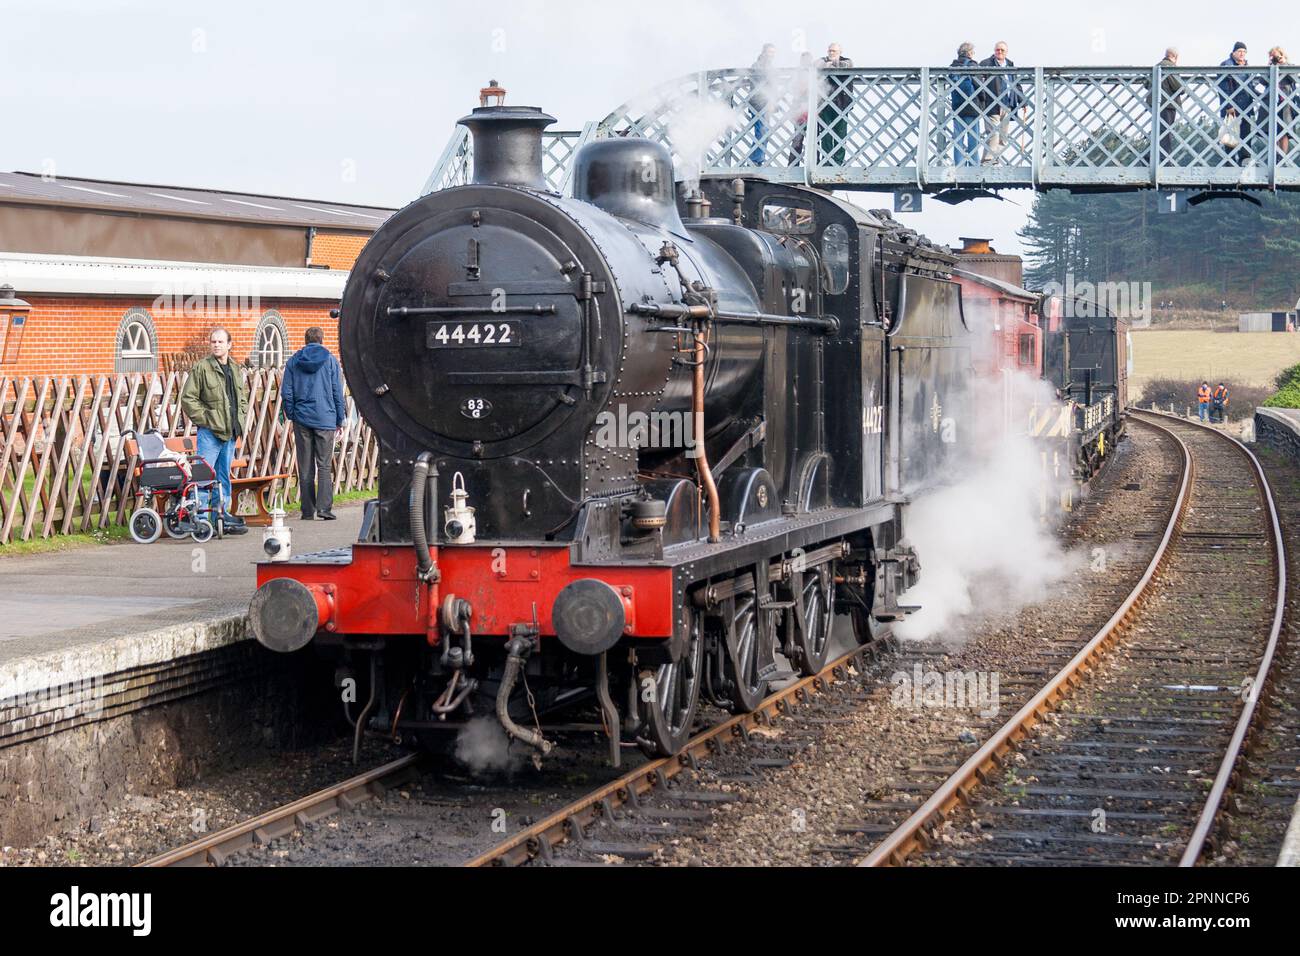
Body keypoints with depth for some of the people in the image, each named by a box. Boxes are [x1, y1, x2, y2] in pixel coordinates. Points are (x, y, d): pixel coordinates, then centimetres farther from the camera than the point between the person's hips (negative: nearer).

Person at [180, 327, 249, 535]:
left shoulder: (235, 369, 14)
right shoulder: (201, 368, -8)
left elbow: (242, 398, 26)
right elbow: (188, 399, -10)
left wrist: (241, 419, 11)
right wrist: (206, 419, -13)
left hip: (230, 432, 7)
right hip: (210, 432, -7)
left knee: (224, 476, 13)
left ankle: (221, 512, 20)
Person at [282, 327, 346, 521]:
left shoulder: (293, 361, 5)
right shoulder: (330, 360, 0)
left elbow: (286, 392, 3)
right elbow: (337, 392, 0)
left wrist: (291, 416, 12)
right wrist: (340, 419, 6)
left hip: (301, 419, 2)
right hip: (325, 419, -2)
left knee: (305, 467, 6)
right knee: (324, 465, 1)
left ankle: (307, 510, 7)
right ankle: (324, 507, -11)